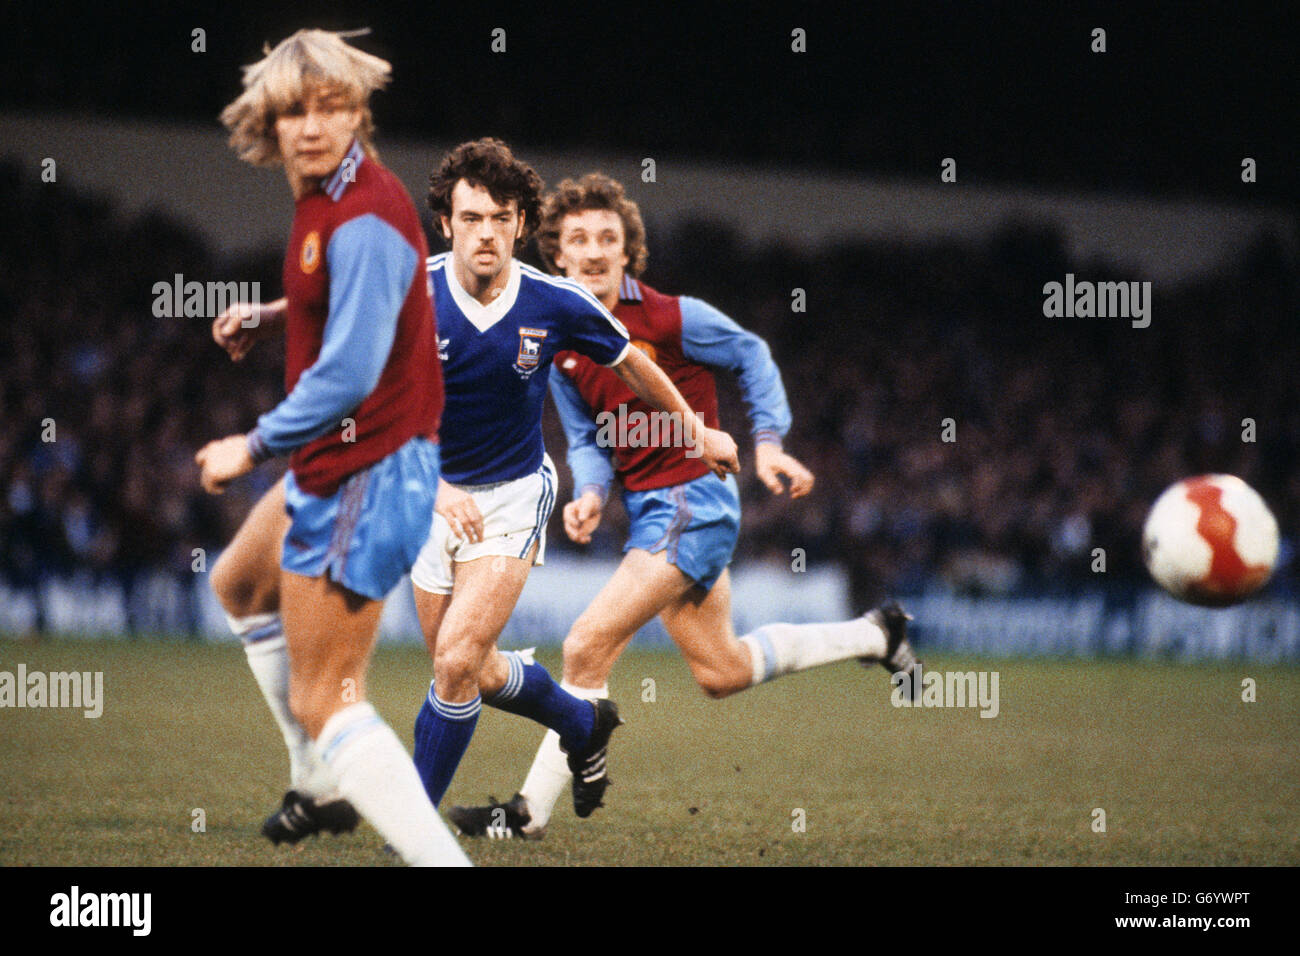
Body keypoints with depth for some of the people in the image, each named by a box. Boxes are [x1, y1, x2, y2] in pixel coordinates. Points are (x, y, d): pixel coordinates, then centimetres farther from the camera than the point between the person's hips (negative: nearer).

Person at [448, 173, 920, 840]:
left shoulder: (673, 317, -14)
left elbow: (752, 356, 2)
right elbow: (587, 439, 11)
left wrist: (768, 443, -4)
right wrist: (589, 496, -9)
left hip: (693, 500, -8)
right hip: (645, 509, 8)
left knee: (588, 647, -17)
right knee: (722, 673, 17)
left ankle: (531, 811, -10)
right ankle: (871, 635, 37)